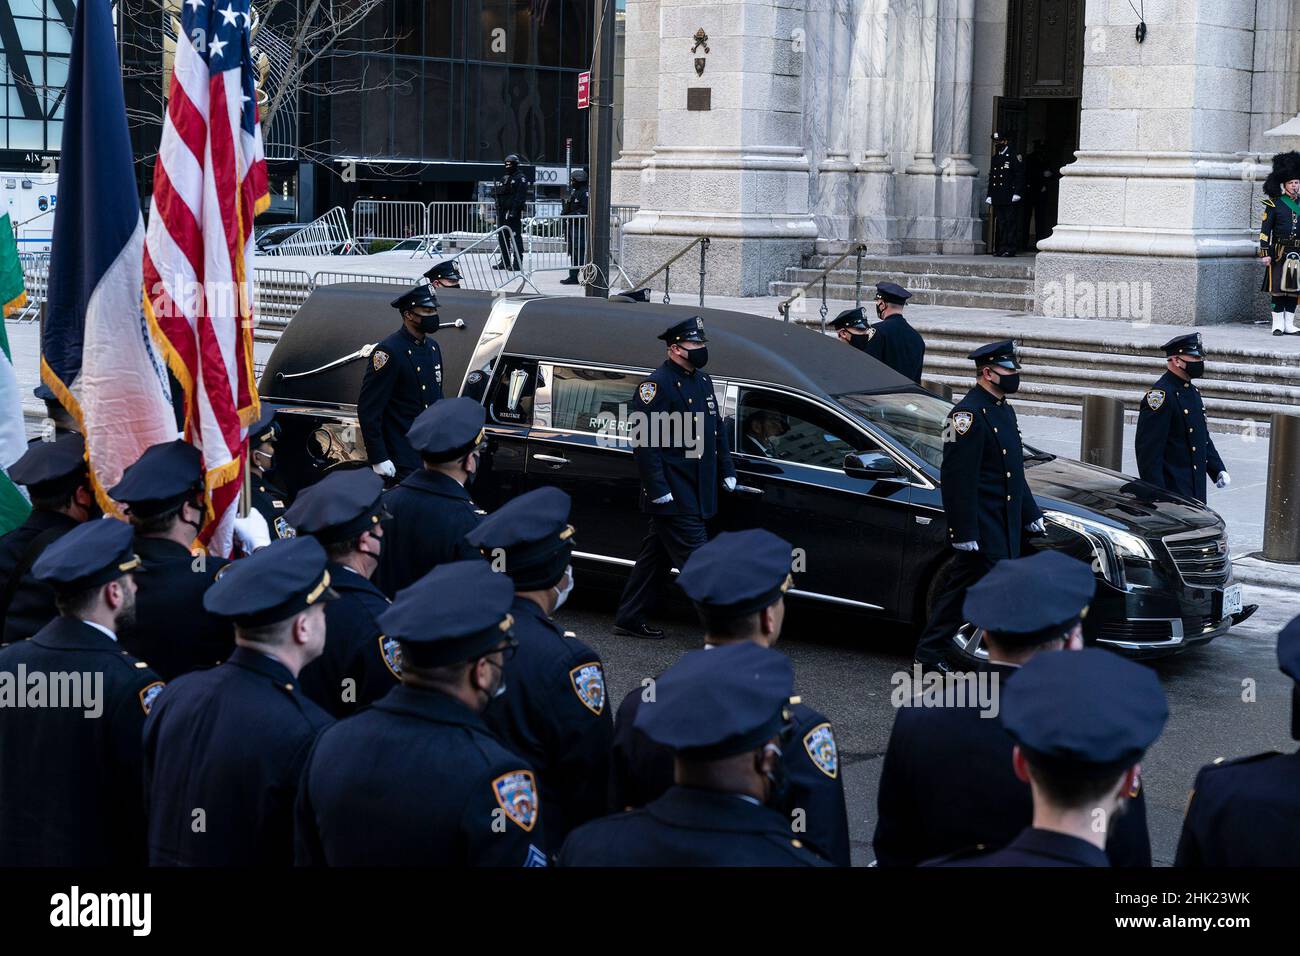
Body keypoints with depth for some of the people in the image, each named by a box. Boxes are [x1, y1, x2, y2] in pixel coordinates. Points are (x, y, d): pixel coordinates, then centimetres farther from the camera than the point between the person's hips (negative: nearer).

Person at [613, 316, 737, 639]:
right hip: (672, 493, -9)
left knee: (657, 556, 15)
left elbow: (717, 430, 23)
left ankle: (630, 619, 24)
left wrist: (726, 471, 17)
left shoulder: (702, 381, 15)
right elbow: (646, 441, -17)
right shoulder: (657, 384, -13)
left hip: (698, 489, 9)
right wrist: (659, 489, -20)